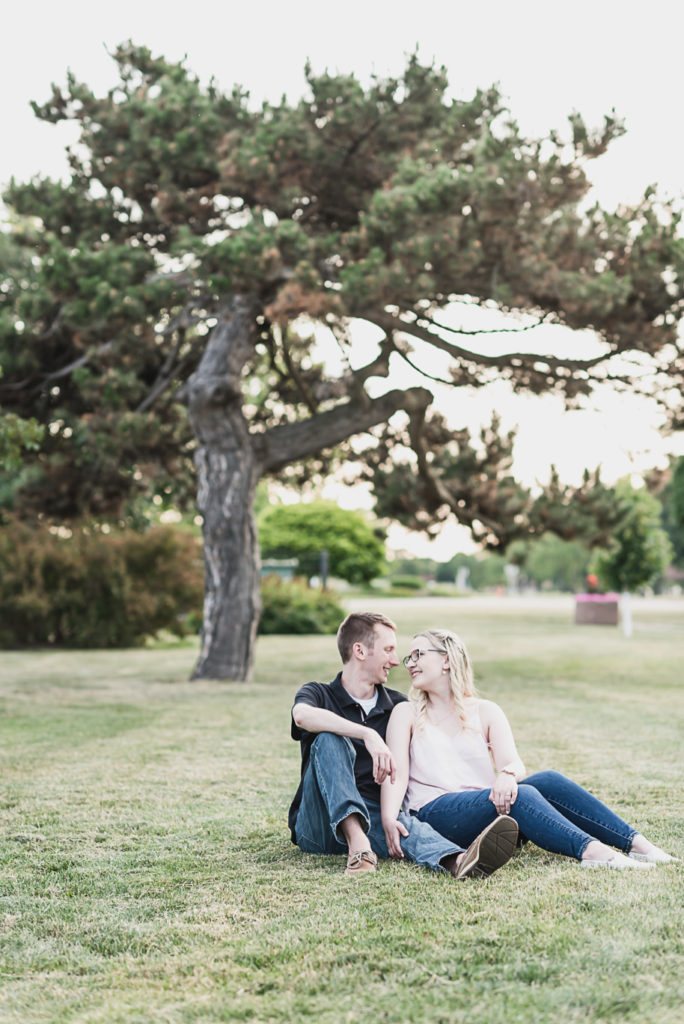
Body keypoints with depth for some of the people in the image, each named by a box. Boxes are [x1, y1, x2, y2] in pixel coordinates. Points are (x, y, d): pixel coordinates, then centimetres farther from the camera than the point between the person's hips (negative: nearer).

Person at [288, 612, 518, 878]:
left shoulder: (397, 705, 16)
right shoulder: (319, 694, 4)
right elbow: (302, 715, -22)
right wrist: (368, 734, -35)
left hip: (374, 818, 2)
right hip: (317, 823, -2)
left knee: (405, 824, -34)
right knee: (330, 739, -27)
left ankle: (459, 861, -67)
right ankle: (358, 844, -45)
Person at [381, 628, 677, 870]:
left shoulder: (486, 712, 16)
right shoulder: (407, 713, 12)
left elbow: (513, 763, -2)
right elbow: (397, 773, -3)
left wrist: (506, 774, -29)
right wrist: (389, 820, -24)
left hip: (488, 803, 3)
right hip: (435, 814, -3)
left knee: (547, 780, -25)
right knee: (521, 795, -32)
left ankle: (636, 843, -30)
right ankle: (590, 850, -52)